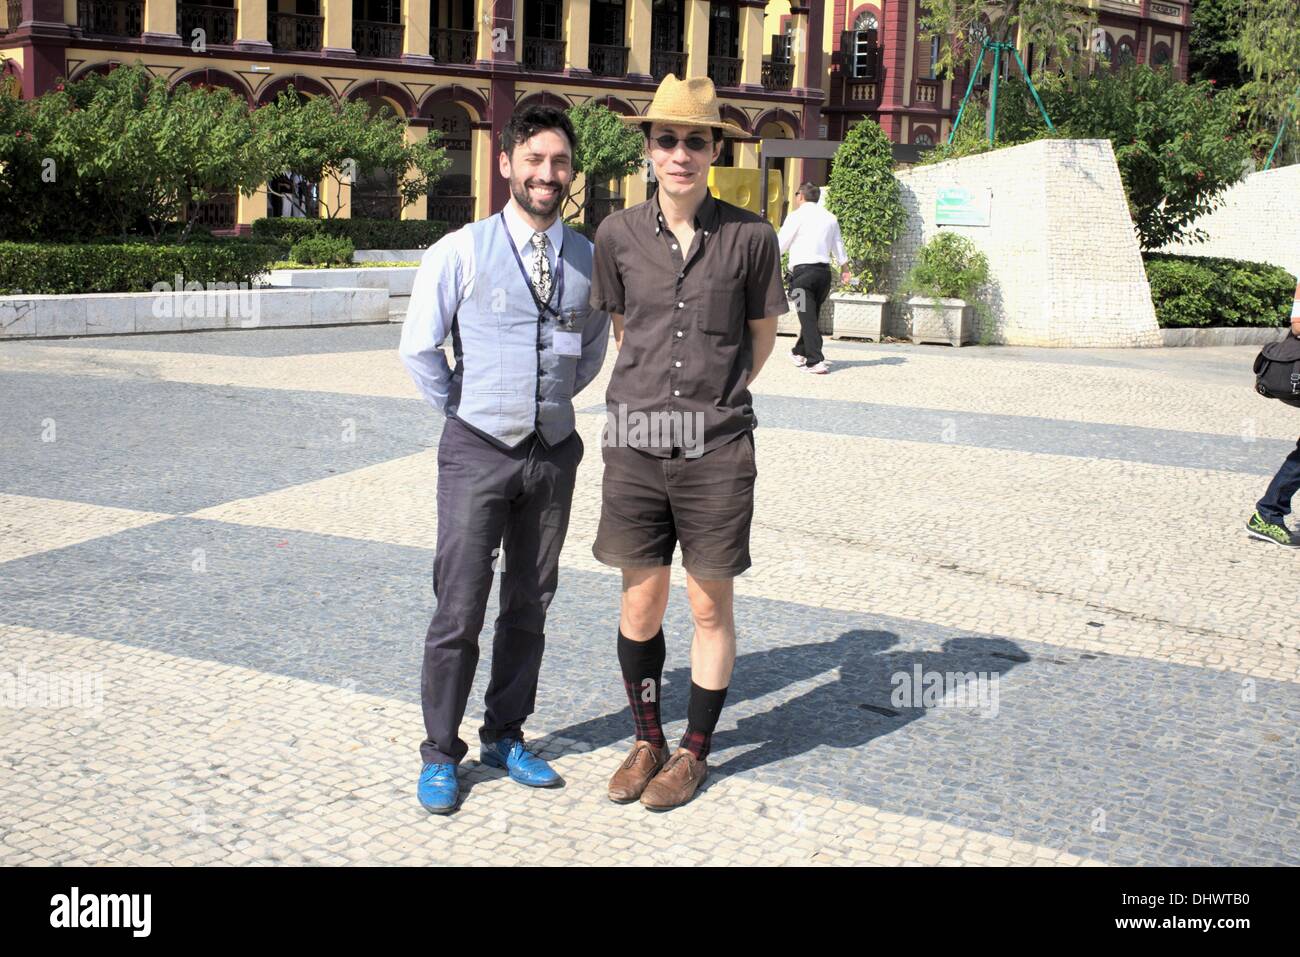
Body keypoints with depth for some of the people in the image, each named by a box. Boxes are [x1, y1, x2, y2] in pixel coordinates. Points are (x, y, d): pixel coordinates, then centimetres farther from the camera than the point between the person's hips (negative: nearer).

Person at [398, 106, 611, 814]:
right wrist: (463, 412, 4)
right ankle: (440, 754, 13)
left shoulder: (588, 260, 4)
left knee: (529, 606, 13)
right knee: (459, 610, -2)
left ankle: (506, 737, 28)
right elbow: (419, 348, -1)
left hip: (553, 452, 4)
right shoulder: (460, 252, -7)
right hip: (478, 452, -4)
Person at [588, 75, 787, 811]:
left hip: (717, 450, -1)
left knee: (711, 608, 7)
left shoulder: (750, 236, -4)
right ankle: (647, 741, 29)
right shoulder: (620, 234, 1)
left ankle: (695, 752, 24)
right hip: (636, 445, 2)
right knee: (641, 605, 10)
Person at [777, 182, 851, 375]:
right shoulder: (830, 217, 13)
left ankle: (815, 361, -14)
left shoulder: (797, 216, -5)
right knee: (812, 315, 18)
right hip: (824, 271, 6)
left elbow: (780, 244, -3)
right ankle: (800, 352, 34)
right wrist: (844, 267, 32)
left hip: (802, 270, -6)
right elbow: (838, 245, 21)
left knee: (808, 317, -6)